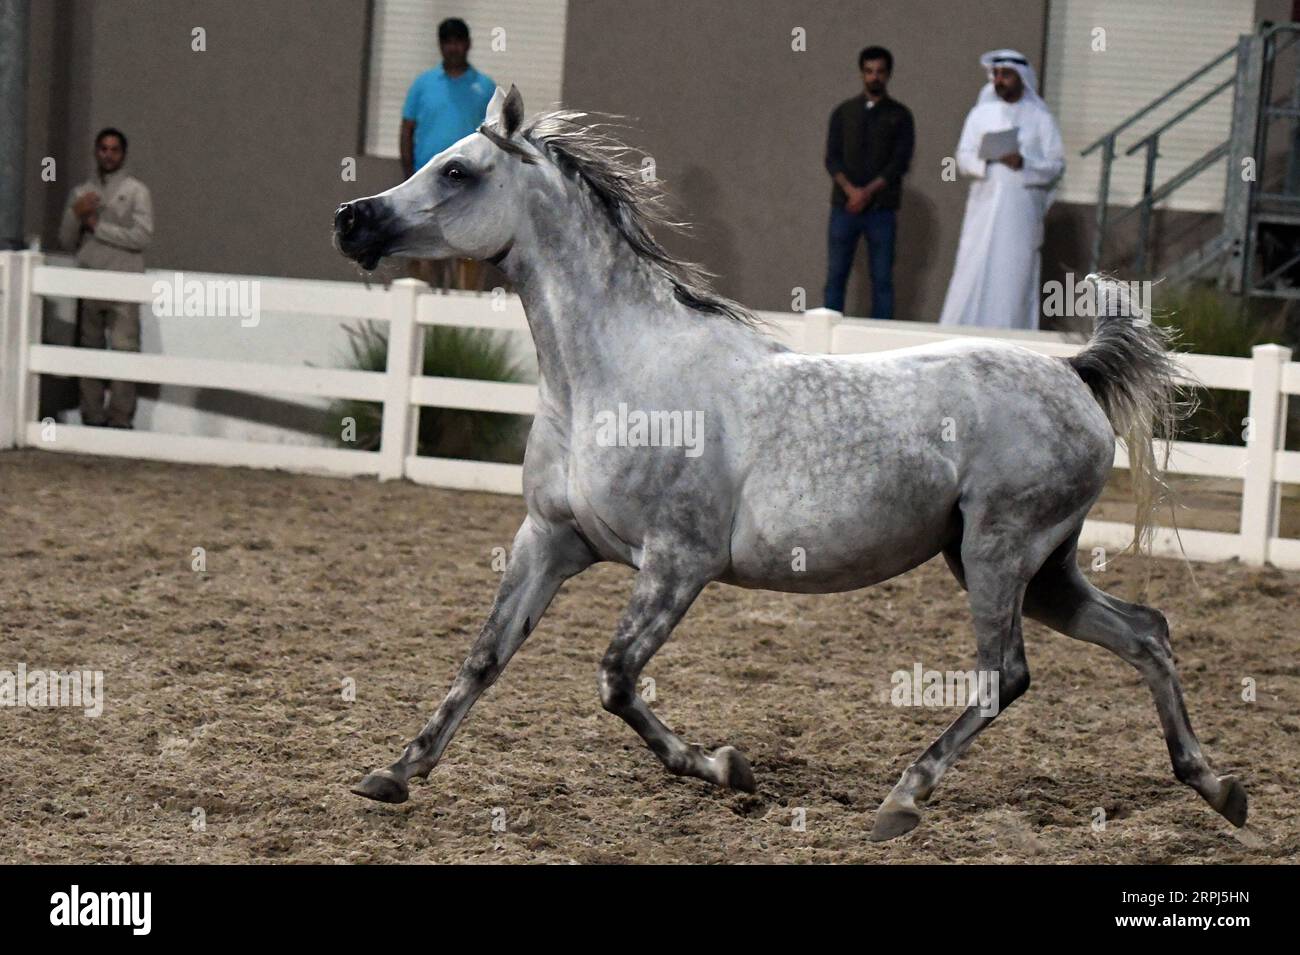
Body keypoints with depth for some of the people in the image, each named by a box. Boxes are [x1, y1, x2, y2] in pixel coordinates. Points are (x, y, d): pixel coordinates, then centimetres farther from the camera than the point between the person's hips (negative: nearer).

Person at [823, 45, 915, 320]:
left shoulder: (900, 116, 6)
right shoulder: (843, 112, 10)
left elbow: (900, 162, -3)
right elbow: (832, 158, 3)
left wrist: (868, 192, -14)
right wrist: (851, 190, -14)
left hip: (881, 209, -1)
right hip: (844, 206, 1)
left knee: (882, 280, -2)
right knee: (835, 277, -1)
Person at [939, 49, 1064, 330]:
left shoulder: (1040, 118, 6)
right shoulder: (981, 114, 12)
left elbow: (1056, 165, 1)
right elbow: (963, 159, 5)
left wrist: (1024, 163, -17)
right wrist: (985, 157, -16)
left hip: (1021, 213, -1)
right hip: (984, 209, 1)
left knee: (1014, 279, -4)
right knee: (972, 275, -5)